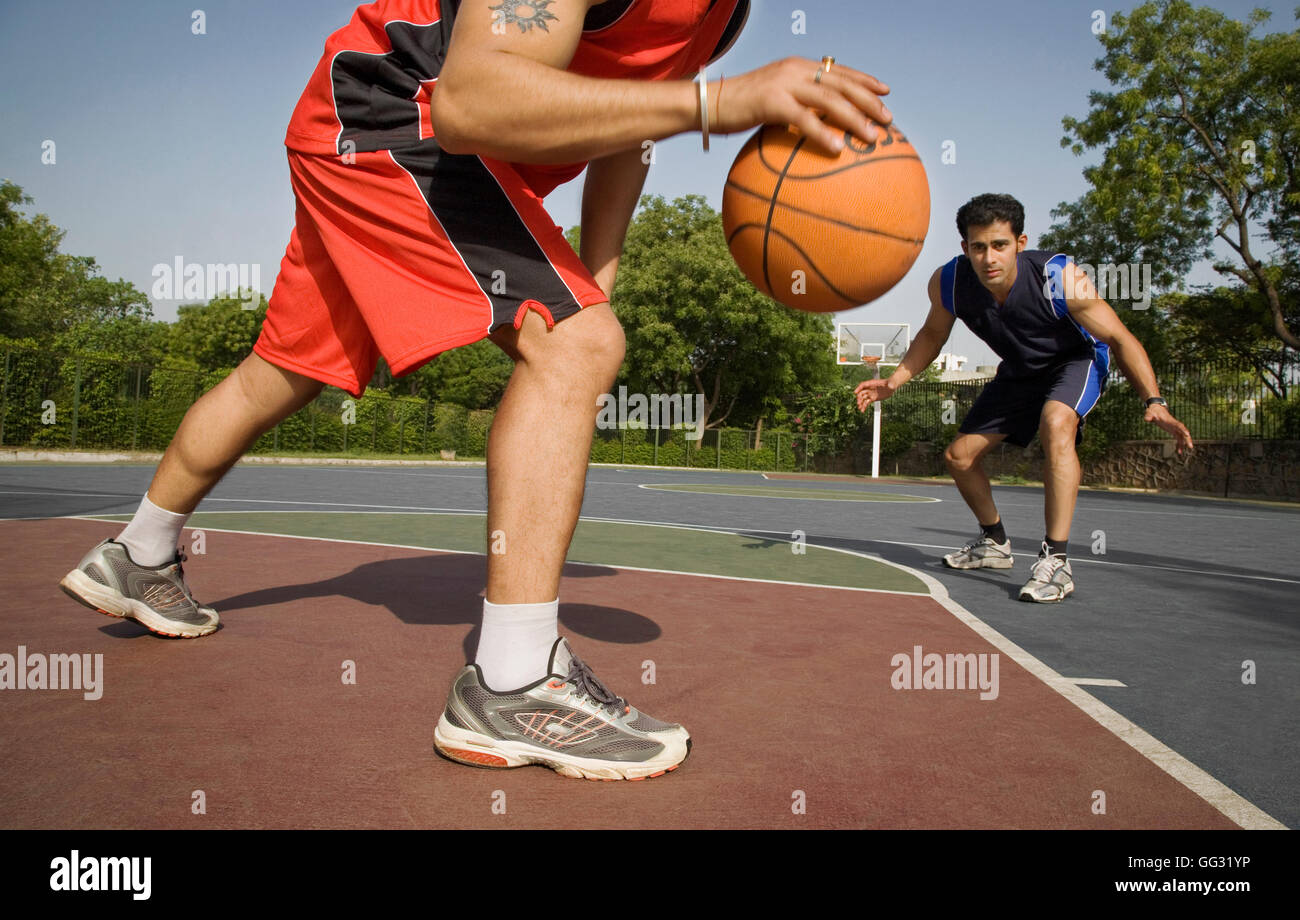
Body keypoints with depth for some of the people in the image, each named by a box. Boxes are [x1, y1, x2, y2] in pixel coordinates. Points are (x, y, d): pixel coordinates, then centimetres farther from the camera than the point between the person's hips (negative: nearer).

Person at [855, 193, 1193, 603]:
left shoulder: (1061, 279, -35)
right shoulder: (947, 283, -25)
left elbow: (1119, 339, -25)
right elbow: (933, 334, -2)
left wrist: (1154, 402, -36)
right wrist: (894, 381, -12)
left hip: (1076, 361, -5)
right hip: (1019, 372, 5)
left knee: (1056, 425, -37)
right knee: (959, 456, 4)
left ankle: (1056, 562, -33)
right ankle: (995, 543, 30)